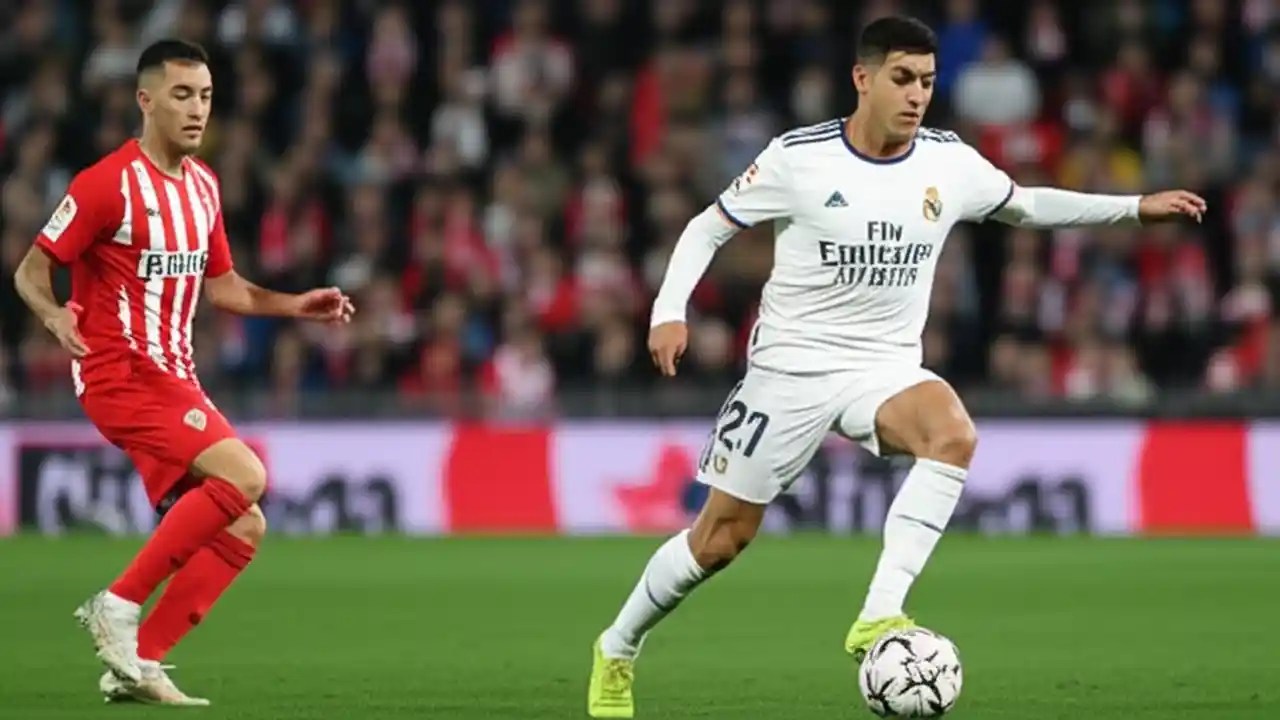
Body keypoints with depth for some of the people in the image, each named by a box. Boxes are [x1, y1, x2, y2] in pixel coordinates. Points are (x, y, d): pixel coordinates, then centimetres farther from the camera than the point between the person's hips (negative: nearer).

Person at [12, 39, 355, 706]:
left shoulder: (203, 186, 13)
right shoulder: (107, 183, -12)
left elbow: (218, 285, 23)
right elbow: (31, 270, -10)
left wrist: (297, 306, 12)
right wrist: (56, 316, -30)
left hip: (173, 380, 9)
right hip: (122, 374, -9)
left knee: (241, 529, 2)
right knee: (243, 475, -25)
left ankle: (135, 663, 6)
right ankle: (119, 605, -17)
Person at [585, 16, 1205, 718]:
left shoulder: (949, 162, -1)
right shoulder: (797, 158, -10)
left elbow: (1024, 205, 18)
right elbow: (709, 226, 0)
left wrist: (1136, 207, 15)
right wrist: (669, 311, -15)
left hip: (886, 369, 2)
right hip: (789, 368, -2)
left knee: (954, 434, -33)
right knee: (720, 538, 1)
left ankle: (878, 618, -37)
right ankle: (616, 649, 27)